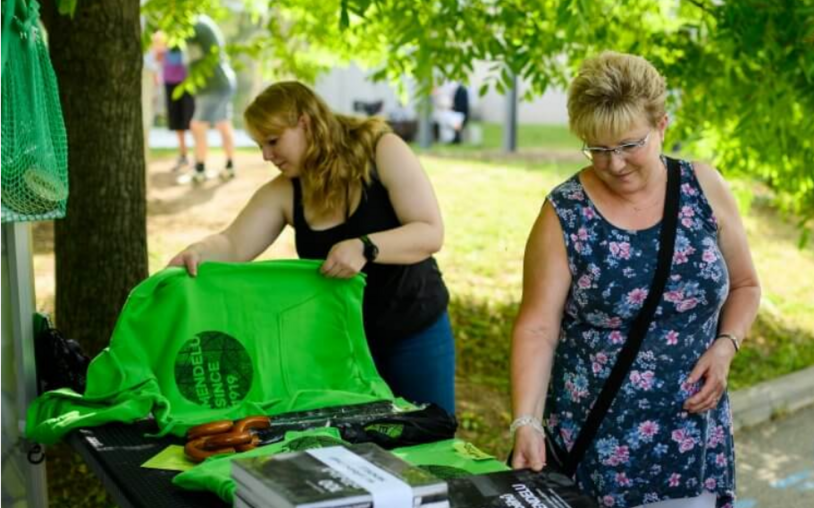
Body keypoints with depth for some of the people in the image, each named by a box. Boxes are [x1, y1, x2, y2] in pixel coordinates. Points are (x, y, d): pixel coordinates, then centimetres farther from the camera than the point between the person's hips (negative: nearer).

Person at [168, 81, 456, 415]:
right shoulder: (283, 193, -5)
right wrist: (198, 252, -34)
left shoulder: (382, 152, -15)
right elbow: (232, 246, -12)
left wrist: (365, 248, -35)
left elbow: (431, 233, -20)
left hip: (414, 333, -2)